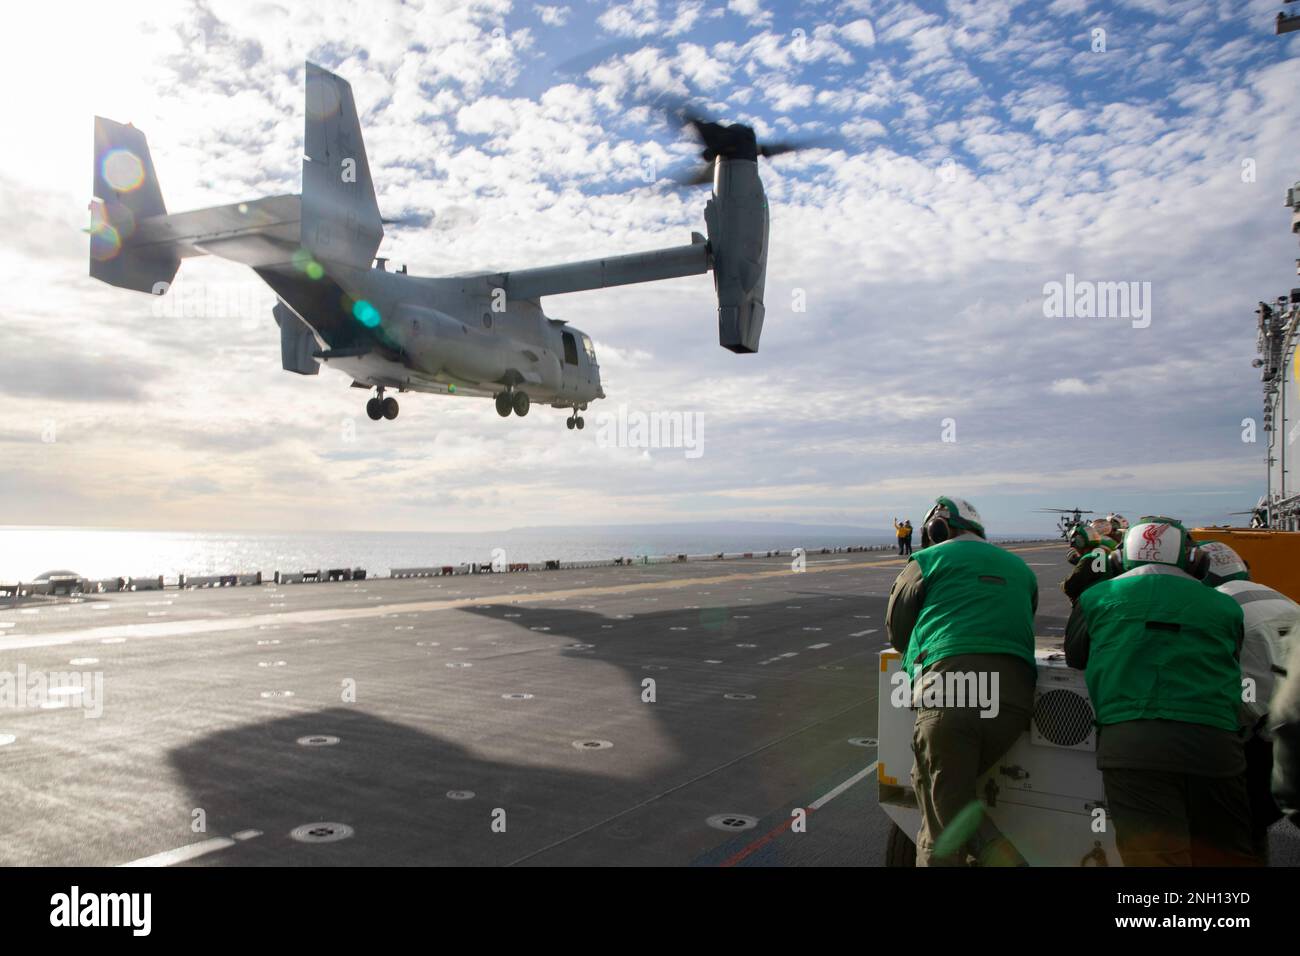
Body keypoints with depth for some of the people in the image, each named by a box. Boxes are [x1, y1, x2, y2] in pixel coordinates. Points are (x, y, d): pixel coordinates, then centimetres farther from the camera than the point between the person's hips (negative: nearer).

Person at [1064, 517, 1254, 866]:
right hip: (1214, 743, 2)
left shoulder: (1095, 598, 12)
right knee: (1225, 851, 13)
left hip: (1128, 742, -2)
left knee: (1154, 854, -6)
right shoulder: (1224, 608, 16)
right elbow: (1232, 674, 24)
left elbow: (1074, 662, 20)